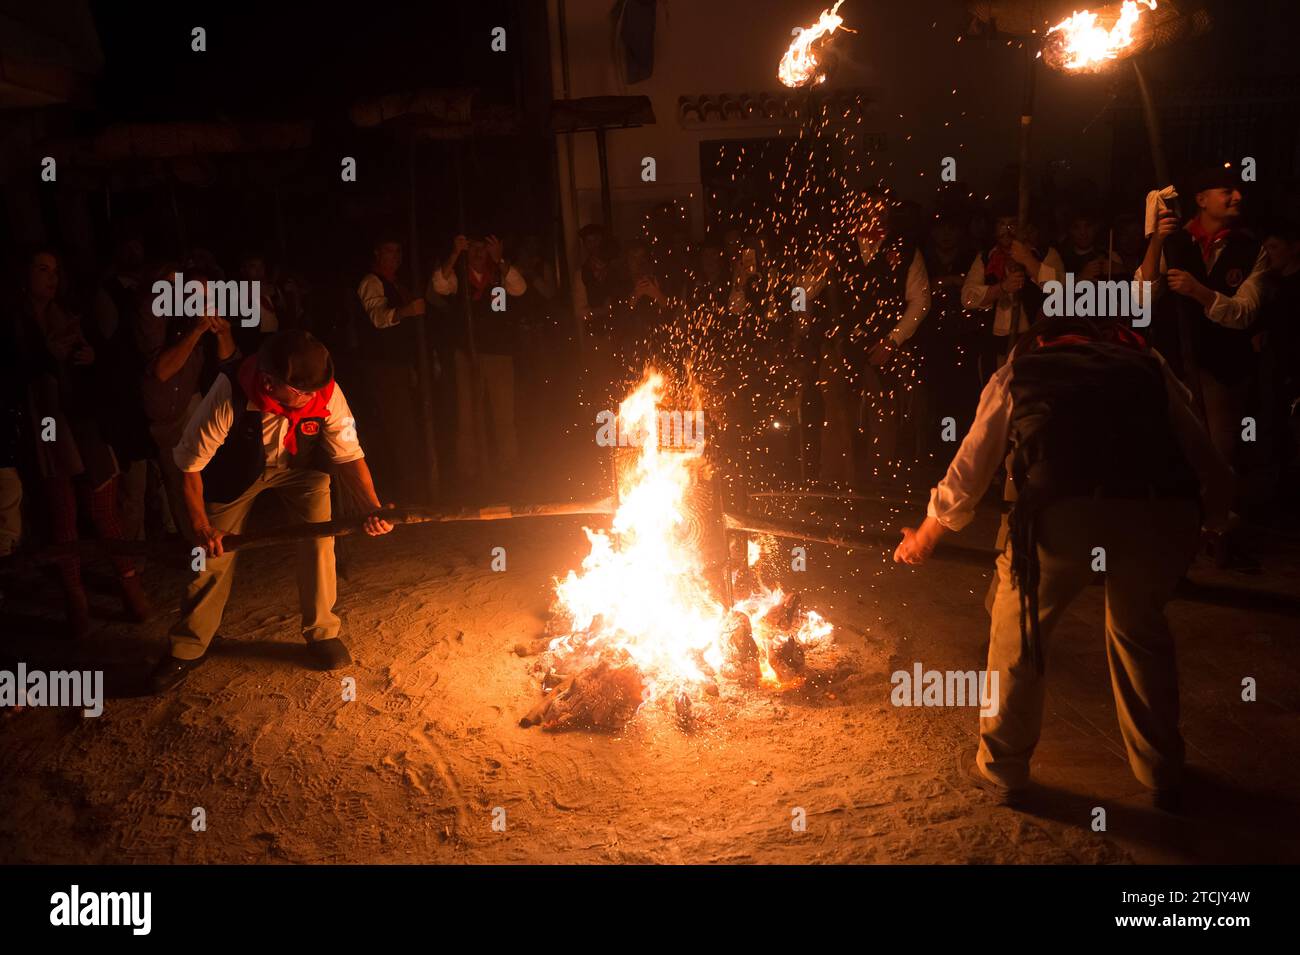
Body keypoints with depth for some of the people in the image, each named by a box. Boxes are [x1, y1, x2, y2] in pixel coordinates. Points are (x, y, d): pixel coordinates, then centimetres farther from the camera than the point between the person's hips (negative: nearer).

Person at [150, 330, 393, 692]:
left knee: (319, 536, -14)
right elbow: (190, 462, -26)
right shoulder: (230, 393, -39)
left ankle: (322, 633, 9)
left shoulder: (327, 394, -34)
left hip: (301, 466, 1)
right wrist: (201, 525, -26)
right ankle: (187, 649, 23)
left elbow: (349, 455, -22)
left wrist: (373, 507, -36)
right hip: (238, 468, -1)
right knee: (215, 554, 1)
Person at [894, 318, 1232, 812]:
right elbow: (1212, 474, 25)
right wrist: (1201, 527, 45)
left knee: (1019, 628, 23)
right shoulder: (1148, 364, 30)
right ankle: (1162, 775, 40)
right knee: (1141, 628, 29)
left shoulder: (1017, 373, 26)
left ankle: (1002, 767, 35)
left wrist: (922, 540, 47)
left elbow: (963, 482, 31)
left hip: (1064, 509, -2)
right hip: (1163, 509, 3)